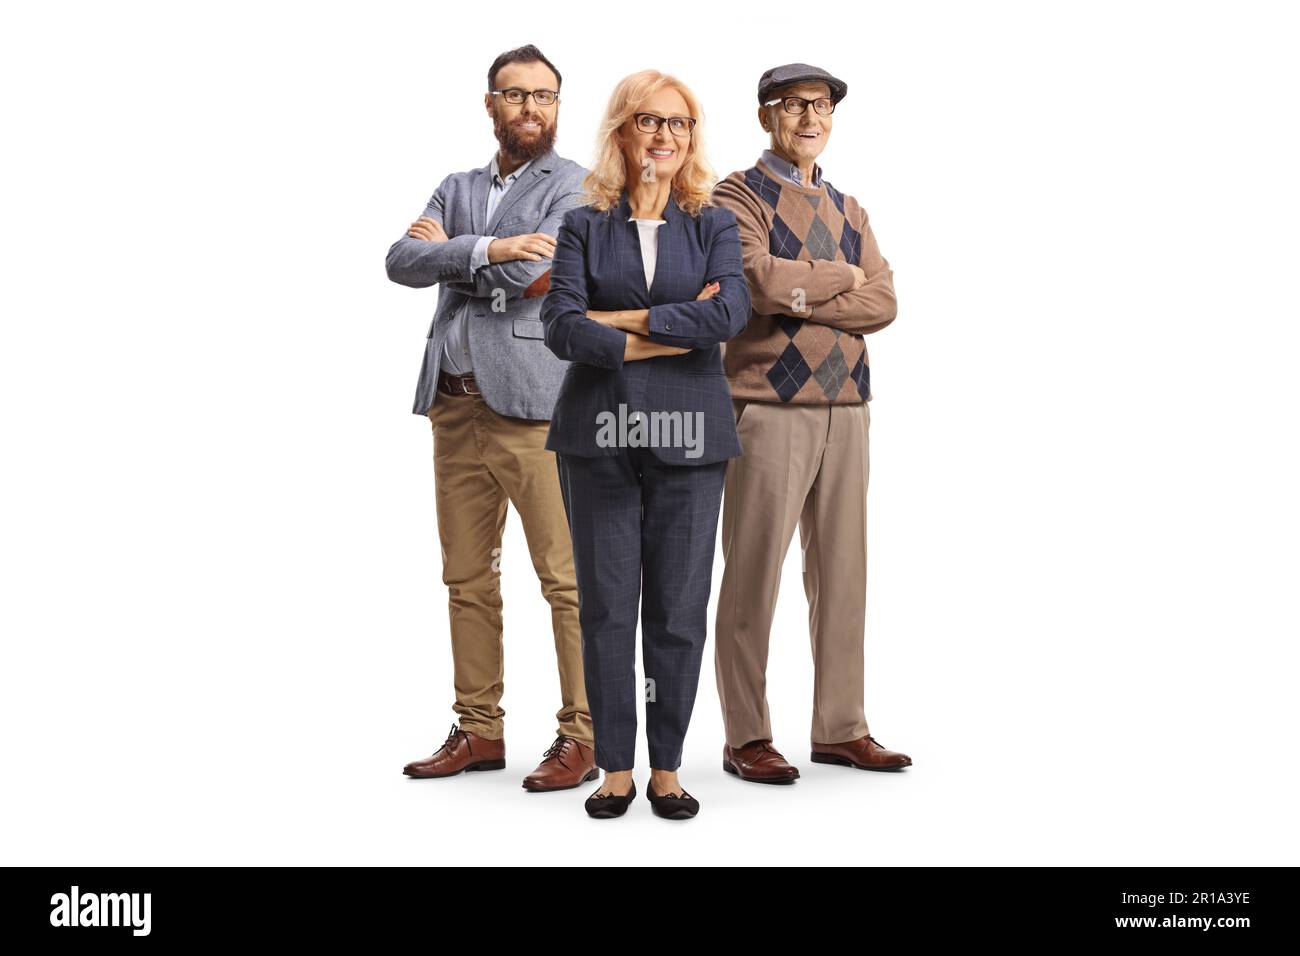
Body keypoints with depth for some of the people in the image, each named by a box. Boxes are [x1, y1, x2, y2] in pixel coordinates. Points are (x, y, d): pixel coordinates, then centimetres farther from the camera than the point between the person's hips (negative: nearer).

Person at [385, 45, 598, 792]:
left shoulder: (579, 187, 2)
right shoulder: (457, 189, 19)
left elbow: (537, 275, -14)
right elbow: (403, 263, 2)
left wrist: (448, 250, 0)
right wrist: (487, 248, -13)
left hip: (536, 406, -6)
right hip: (456, 404, 6)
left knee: (567, 578, -5)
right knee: (468, 577, 9)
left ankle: (582, 738, 3)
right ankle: (480, 731, 20)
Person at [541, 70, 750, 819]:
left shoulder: (714, 225, 11)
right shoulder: (585, 226, 9)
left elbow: (731, 313, -9)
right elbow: (562, 327, -7)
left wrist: (622, 319, -10)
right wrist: (679, 333, -11)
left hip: (688, 435, 0)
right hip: (600, 435, 0)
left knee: (680, 609, 3)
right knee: (606, 607, 4)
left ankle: (668, 768, 16)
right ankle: (616, 768, 15)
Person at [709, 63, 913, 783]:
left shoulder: (847, 209, 20)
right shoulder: (739, 195, 2)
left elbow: (884, 304, 5)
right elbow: (760, 278, -17)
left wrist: (800, 299, -9)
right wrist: (842, 276, -3)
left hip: (846, 406, 6)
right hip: (769, 406, -6)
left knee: (842, 573, 8)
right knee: (753, 573, -3)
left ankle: (839, 729, 18)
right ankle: (746, 738, 7)